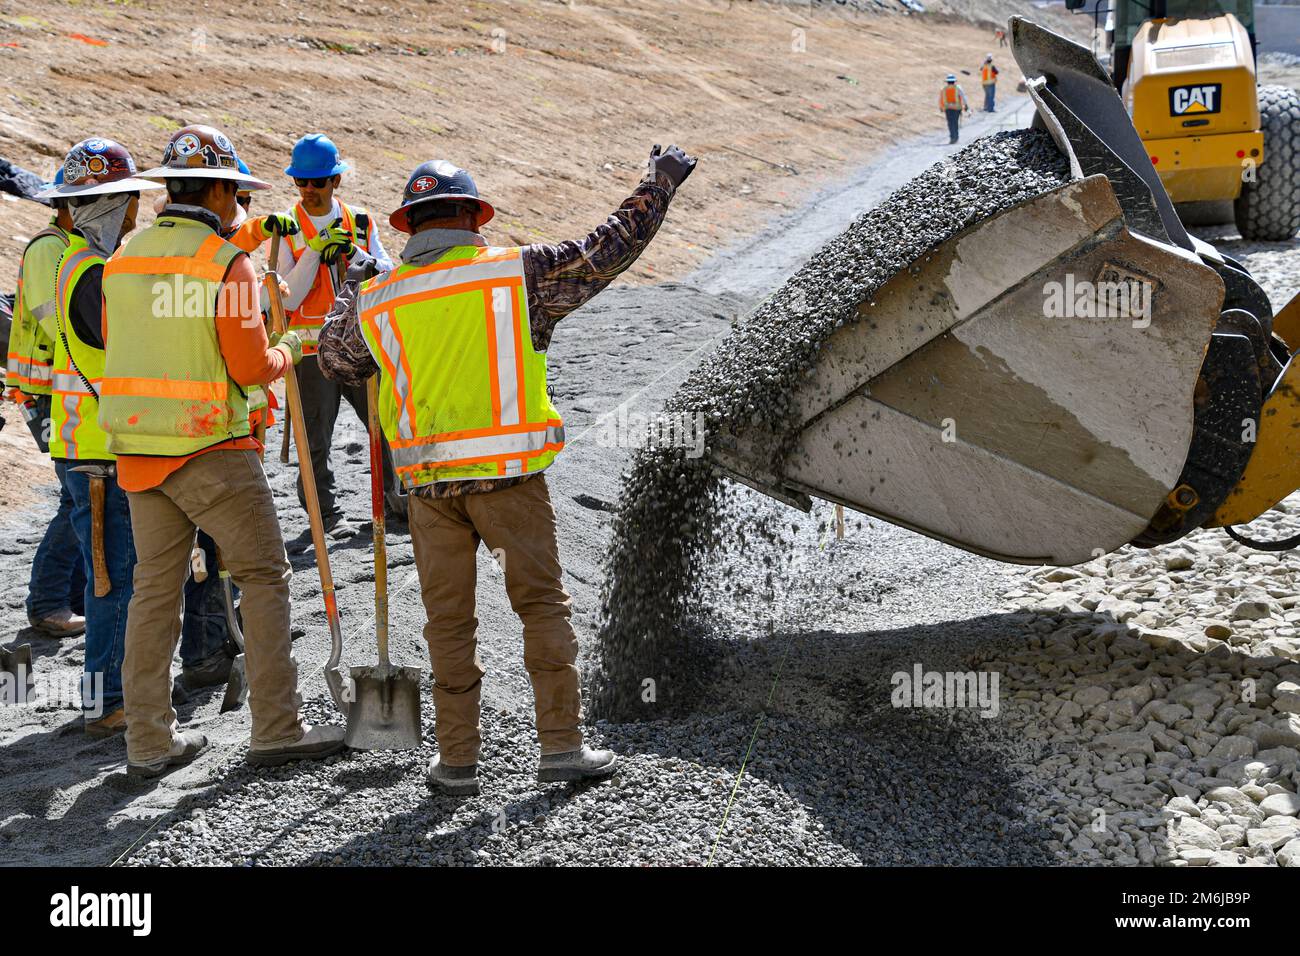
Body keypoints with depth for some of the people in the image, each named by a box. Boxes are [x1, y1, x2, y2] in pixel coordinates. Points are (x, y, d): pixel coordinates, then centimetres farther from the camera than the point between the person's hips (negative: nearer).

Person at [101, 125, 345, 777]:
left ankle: (148, 741, 16)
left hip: (137, 447, 7)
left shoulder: (123, 258, 8)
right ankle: (276, 729, 5)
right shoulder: (227, 263, -13)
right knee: (264, 576, 4)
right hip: (209, 449, -7)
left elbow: (116, 348, 15)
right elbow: (252, 368, -15)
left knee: (156, 587, 12)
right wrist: (288, 353, 6)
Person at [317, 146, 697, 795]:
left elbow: (335, 364, 21)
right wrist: (659, 183, 18)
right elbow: (608, 250, 5)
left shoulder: (377, 300, 4)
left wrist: (352, 291, 35)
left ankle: (457, 760, 15)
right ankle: (561, 746, 9)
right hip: (509, 476, -2)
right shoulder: (520, 272, -2)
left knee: (448, 620, 10)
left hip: (429, 484, 2)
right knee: (543, 605, 9)